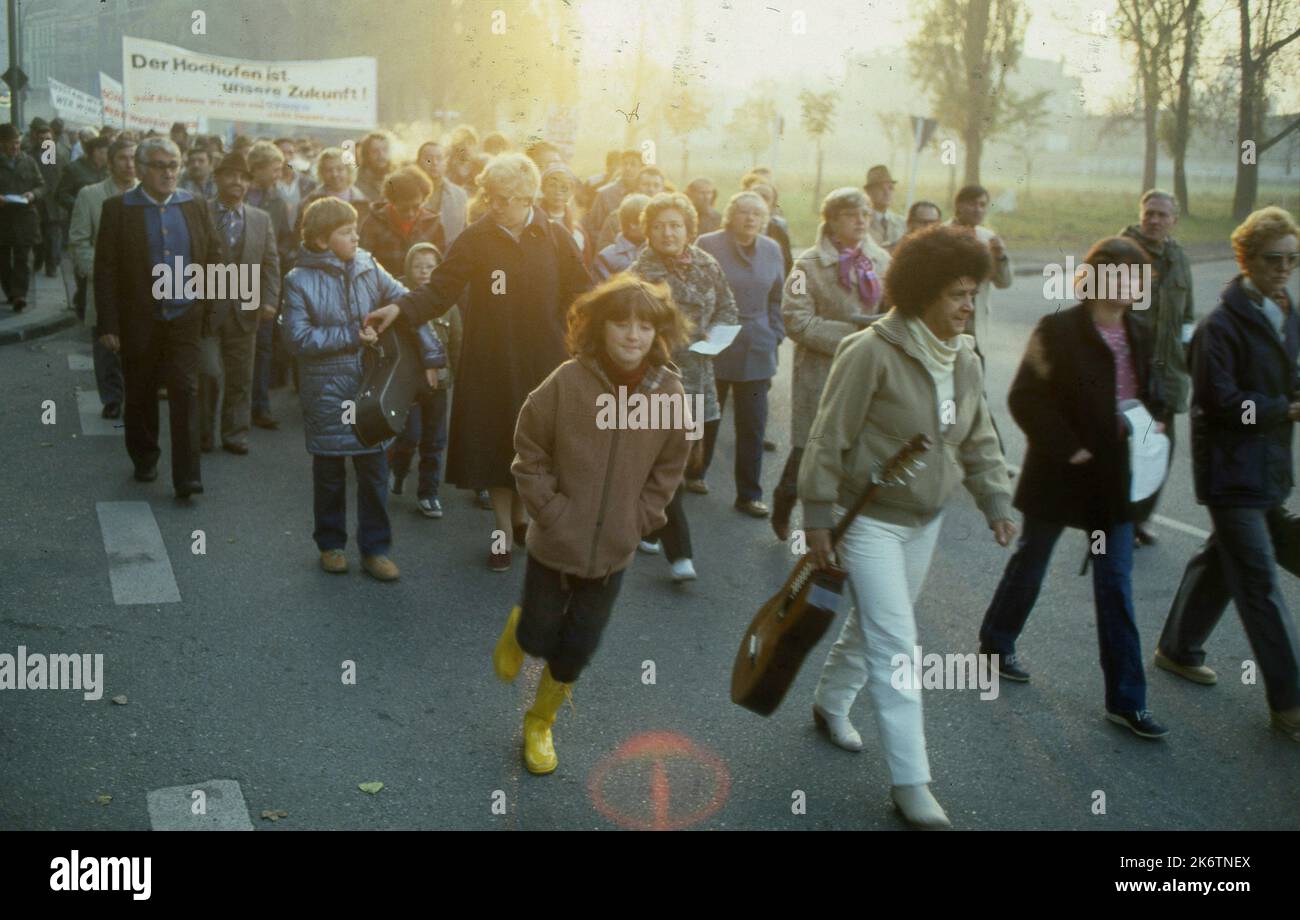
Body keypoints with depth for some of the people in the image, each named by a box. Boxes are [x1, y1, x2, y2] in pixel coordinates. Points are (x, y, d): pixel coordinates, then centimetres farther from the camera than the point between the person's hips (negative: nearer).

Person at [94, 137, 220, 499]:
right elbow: (105, 270, -6)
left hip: (185, 319, 1)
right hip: (138, 322, -1)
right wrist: (108, 324, -10)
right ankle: (144, 461, 33)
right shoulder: (118, 208, -4)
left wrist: (211, 312, 2)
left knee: (186, 394, -5)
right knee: (141, 396, 13)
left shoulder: (194, 206, 3)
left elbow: (210, 260, 7)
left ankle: (186, 477, -3)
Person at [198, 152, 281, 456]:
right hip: (206, 308, -3)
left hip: (244, 311, 4)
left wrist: (269, 301, -3)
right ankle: (202, 433, 12)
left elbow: (271, 263, 9)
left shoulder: (261, 219, 11)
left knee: (240, 378, 8)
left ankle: (235, 434, 19)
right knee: (209, 374, -6)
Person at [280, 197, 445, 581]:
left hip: (371, 388, 2)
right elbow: (298, 339, -12)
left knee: (374, 470, 5)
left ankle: (375, 549, 16)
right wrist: (350, 335, -15)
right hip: (326, 393, -2)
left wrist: (431, 355, -5)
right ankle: (331, 545, 27)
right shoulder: (300, 281, -6)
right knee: (329, 473, 11)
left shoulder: (368, 268, 1)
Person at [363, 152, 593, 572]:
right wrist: (401, 308, -25)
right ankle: (503, 530, 20)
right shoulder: (475, 239, -6)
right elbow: (440, 289, -10)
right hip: (492, 361, -1)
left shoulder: (552, 239, -1)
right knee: (494, 440, 5)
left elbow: (579, 291, 4)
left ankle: (520, 516, 33)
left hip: (542, 360, 1)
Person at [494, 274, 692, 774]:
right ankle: (520, 625, 49)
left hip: (614, 551, 2)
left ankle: (540, 722, 39)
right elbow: (529, 454, -8)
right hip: (555, 543, -2)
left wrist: (637, 521, -3)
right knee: (539, 639, 12)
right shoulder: (567, 382, -19)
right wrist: (552, 511, -12)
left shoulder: (669, 393, -11)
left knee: (576, 650, 13)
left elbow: (668, 469, 2)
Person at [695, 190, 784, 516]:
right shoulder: (708, 244, -5)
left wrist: (775, 339, 8)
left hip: (756, 351, 3)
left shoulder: (771, 250, 7)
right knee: (705, 419, 10)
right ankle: (693, 475, 32)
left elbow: (777, 299, 13)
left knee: (753, 425, 2)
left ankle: (749, 494, 12)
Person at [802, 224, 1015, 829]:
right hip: (869, 519, -7)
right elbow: (829, 439, -17)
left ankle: (830, 704, 46)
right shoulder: (872, 353, -21)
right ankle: (909, 782, 0)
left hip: (926, 519, 7)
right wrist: (818, 518, -16)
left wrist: (997, 502, 3)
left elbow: (979, 441, 12)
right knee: (896, 646, -7)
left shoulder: (963, 360, 2)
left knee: (873, 624, 21)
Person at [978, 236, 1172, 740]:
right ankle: (996, 643, 39)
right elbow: (1025, 398, -17)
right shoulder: (1059, 331, -15)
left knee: (1116, 585, 5)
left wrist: (1155, 422, -2)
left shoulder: (1138, 336, 5)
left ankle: (1126, 699, 10)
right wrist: (1067, 447, -18)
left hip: (1115, 479, 5)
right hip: (1061, 475, -5)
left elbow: (1151, 393, 19)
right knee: (1030, 562, 14)